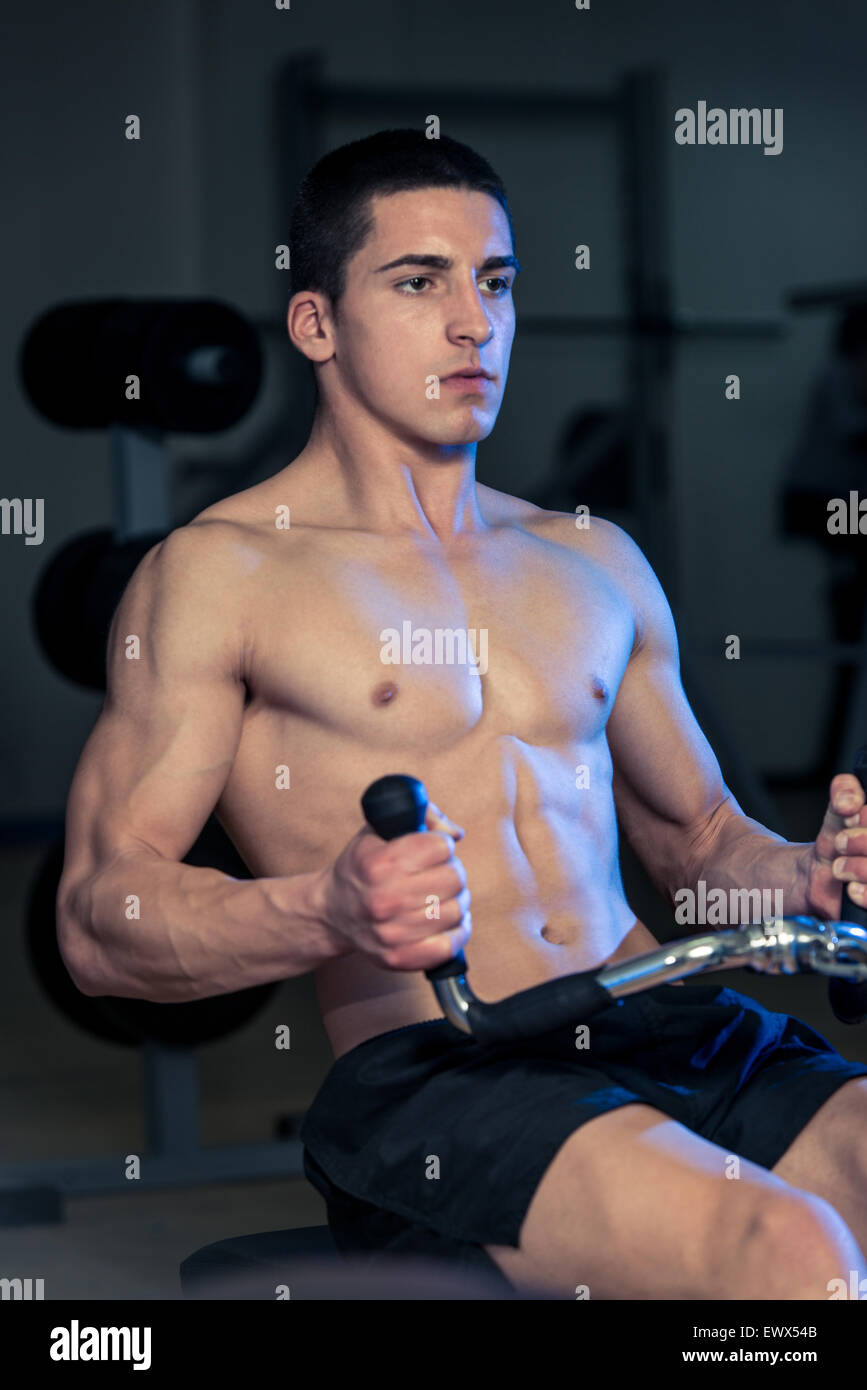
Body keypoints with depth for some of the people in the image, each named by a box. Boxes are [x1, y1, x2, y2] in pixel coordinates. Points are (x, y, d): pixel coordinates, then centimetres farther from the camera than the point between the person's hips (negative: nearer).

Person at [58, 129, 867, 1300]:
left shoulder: (594, 562, 23)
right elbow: (98, 917, -2)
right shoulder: (215, 574, 5)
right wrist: (332, 912, -21)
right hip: (427, 1073, -6)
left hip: (675, 1029, 6)